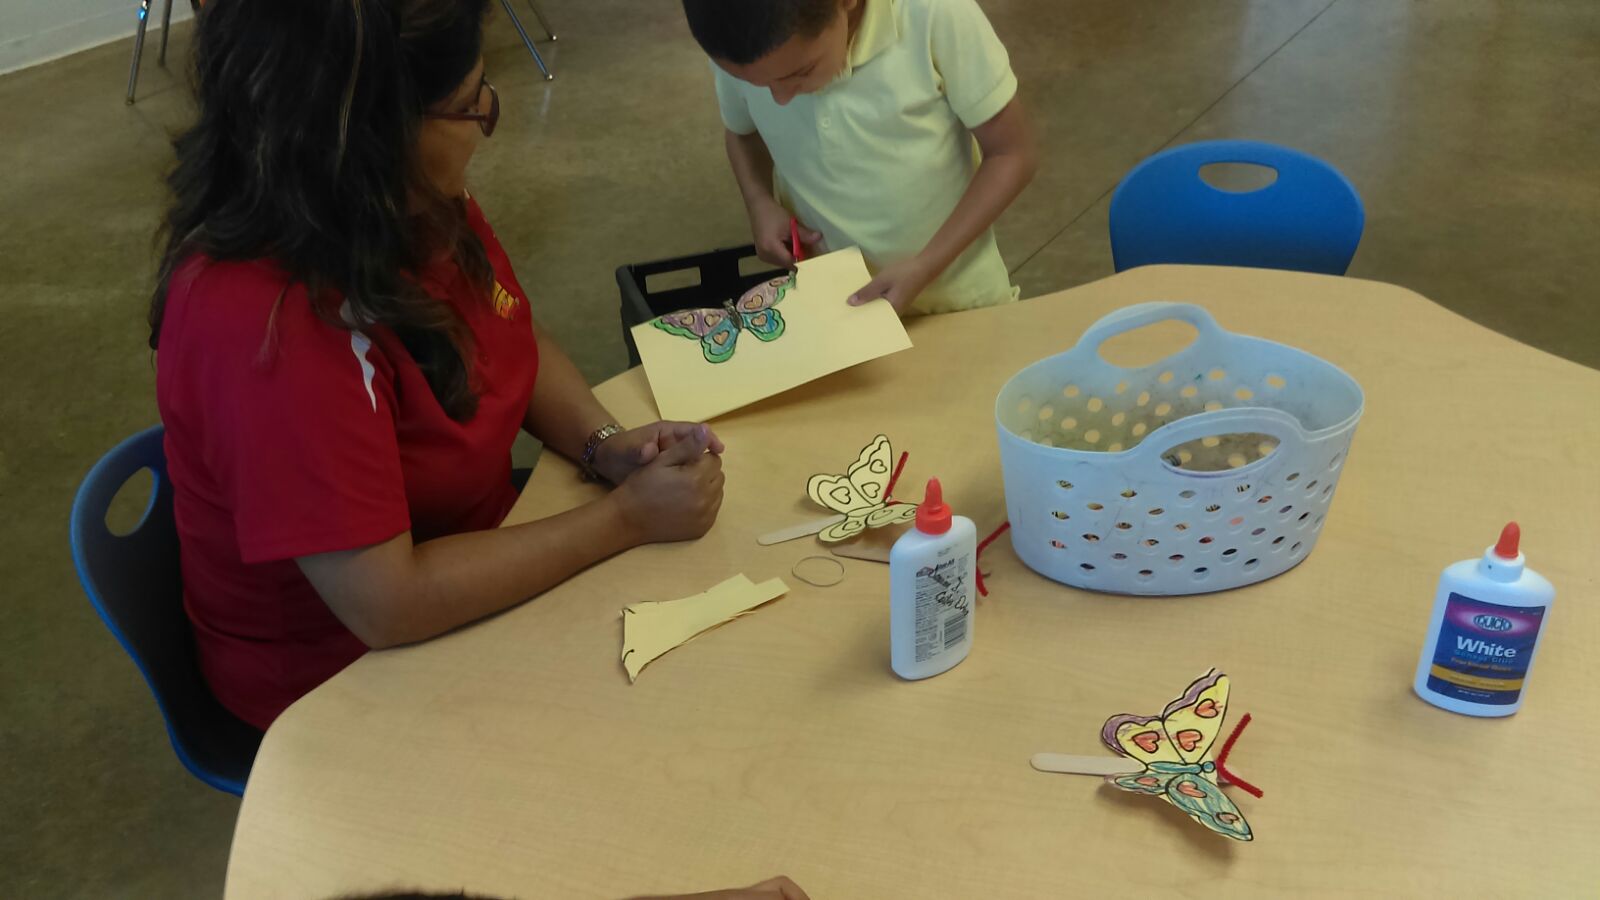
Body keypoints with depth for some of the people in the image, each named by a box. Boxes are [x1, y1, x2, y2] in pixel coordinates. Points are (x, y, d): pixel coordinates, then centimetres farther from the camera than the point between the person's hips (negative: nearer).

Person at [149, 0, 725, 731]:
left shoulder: (415, 201, -11)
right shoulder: (267, 322, -35)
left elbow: (520, 344, 6)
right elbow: (389, 605, -33)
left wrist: (607, 447, -13)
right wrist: (625, 518, -26)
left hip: (471, 548, 7)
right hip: (348, 667, -7)